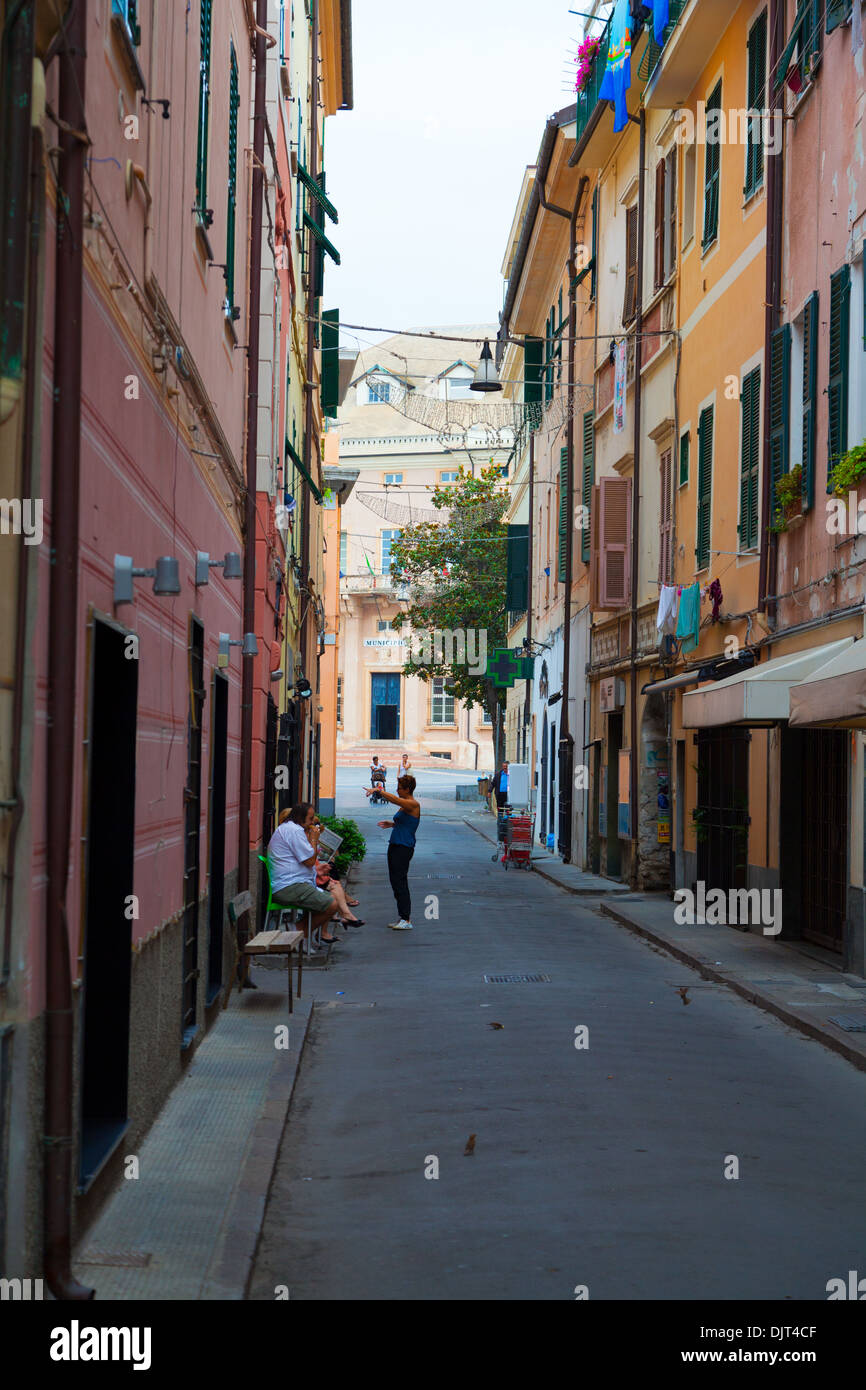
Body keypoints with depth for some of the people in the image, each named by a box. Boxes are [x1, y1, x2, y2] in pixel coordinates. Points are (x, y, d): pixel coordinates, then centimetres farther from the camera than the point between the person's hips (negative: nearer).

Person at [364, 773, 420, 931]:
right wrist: (392, 824, 14)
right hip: (395, 846, 10)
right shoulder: (404, 805, 17)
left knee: (400, 882, -12)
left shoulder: (413, 804, -12)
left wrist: (377, 790, -26)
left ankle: (407, 920, -11)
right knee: (395, 882, 11)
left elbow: (395, 799, -28)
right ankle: (403, 917, 16)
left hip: (404, 847, -10)